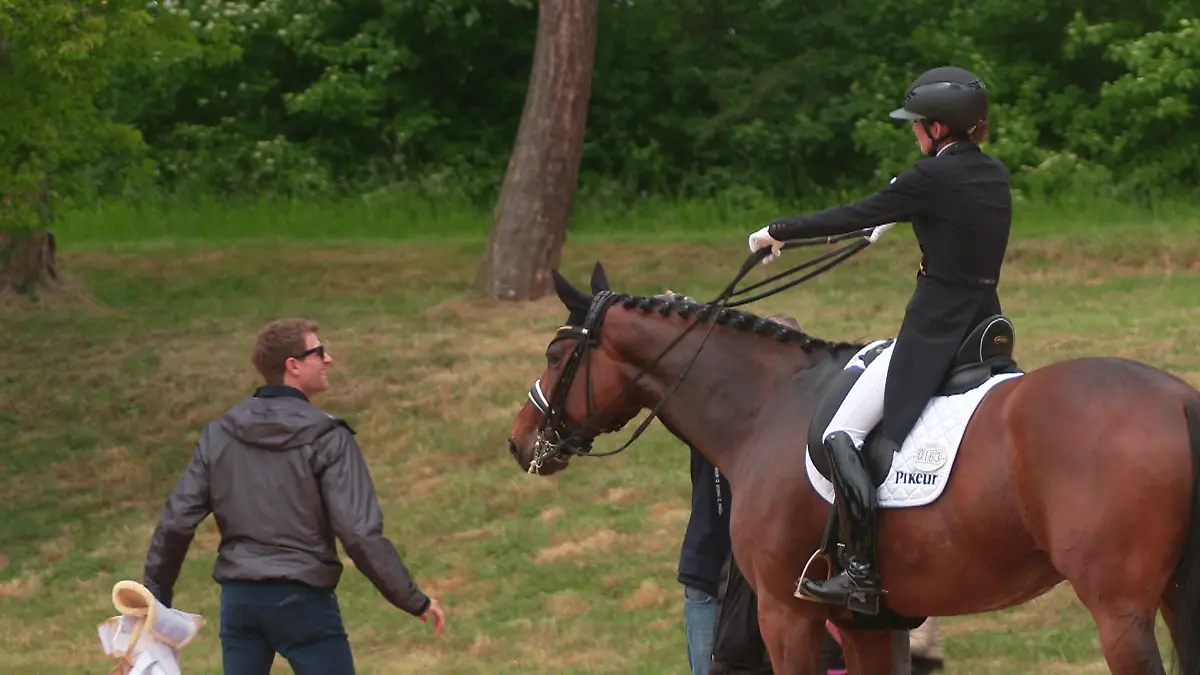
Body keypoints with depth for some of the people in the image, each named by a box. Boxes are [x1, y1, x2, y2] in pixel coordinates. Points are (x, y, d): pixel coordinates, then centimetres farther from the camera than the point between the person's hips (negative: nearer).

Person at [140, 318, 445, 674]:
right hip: (303, 601, -5)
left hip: (238, 600, 5)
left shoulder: (218, 435, 5)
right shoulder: (327, 439, -10)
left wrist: (155, 596, 15)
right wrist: (415, 601, -7)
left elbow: (175, 523, 3)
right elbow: (360, 534, -16)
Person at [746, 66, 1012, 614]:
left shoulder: (933, 178, -14)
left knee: (843, 435, -8)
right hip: (986, 326, 9)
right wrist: (902, 206, 48)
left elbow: (851, 218, -8)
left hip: (933, 332, -9)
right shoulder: (994, 176, 9)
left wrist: (777, 232, 4)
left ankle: (862, 574, -15)